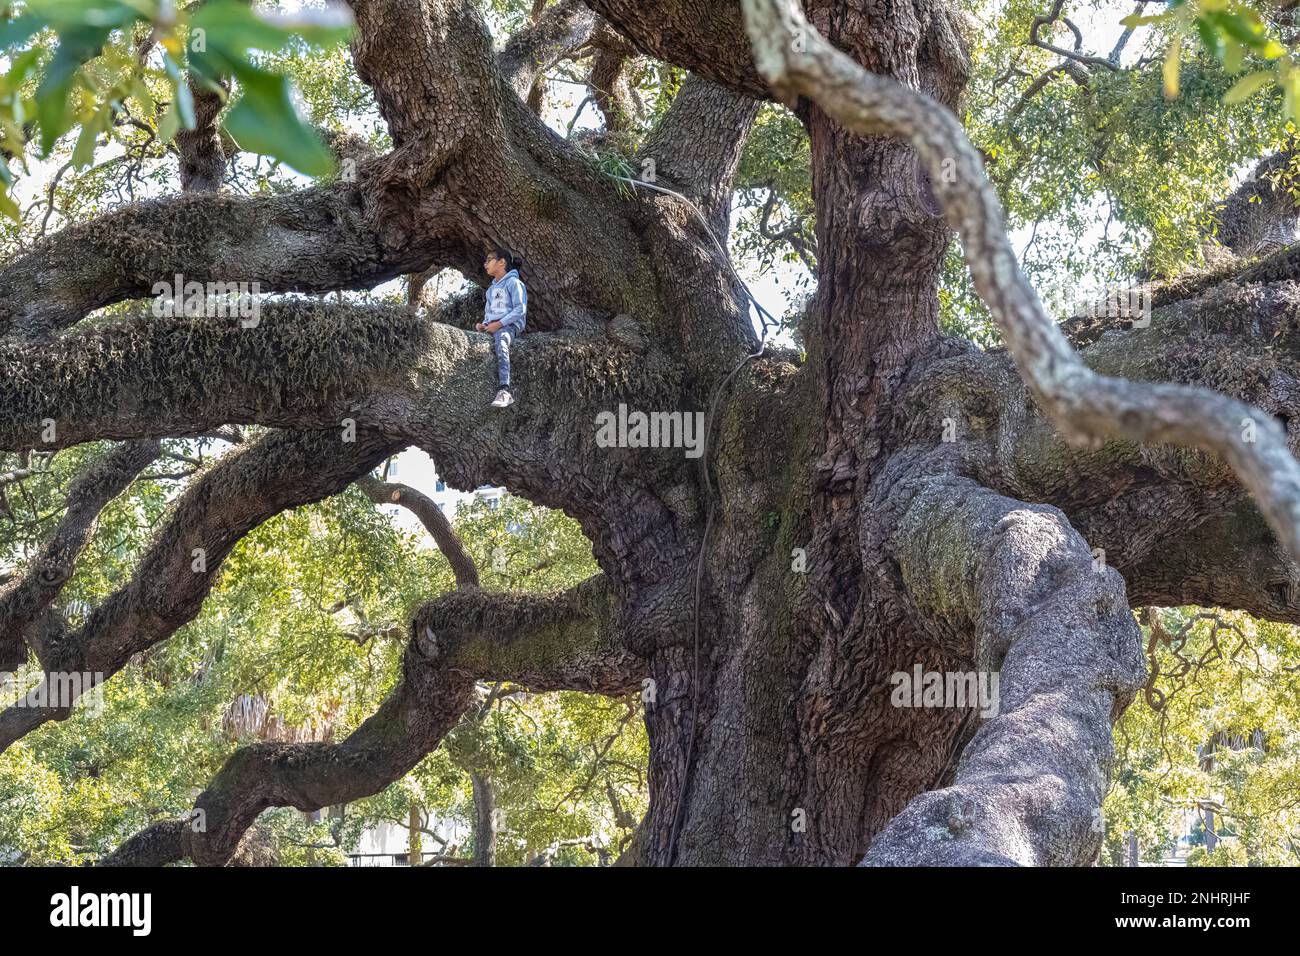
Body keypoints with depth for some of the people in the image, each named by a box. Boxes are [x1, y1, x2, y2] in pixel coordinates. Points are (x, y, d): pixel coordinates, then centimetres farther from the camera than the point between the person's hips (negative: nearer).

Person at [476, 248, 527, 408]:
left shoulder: (513, 283, 1)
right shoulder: (492, 288, 28)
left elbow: (520, 309, -9)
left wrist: (499, 324, -17)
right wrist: (484, 324, 7)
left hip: (509, 325, -9)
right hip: (491, 327, 9)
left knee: (500, 344, -40)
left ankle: (504, 391, -55)